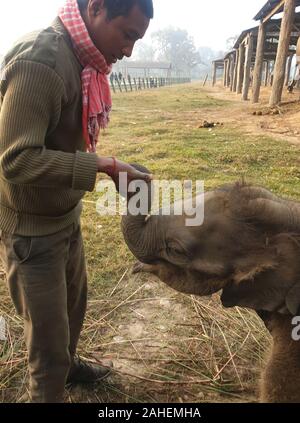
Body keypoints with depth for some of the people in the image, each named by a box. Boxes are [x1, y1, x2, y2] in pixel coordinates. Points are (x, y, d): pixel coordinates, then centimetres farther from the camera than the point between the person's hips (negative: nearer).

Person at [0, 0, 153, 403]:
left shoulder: (84, 60, 3)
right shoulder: (39, 62, -25)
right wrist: (103, 165, -28)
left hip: (66, 214, 9)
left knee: (73, 301, 26)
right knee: (49, 330, 8)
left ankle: (68, 364, 53)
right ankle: (47, 394, 35)